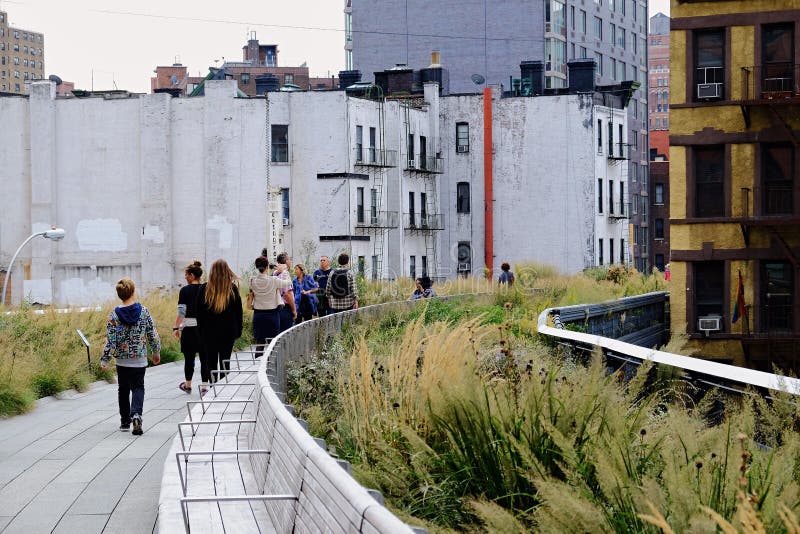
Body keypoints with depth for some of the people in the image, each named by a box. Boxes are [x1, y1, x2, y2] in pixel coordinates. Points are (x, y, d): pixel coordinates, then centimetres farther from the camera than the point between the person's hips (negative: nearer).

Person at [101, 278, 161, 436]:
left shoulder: (115, 315, -9)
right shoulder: (143, 311, -8)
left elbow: (110, 339, -9)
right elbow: (152, 335, -2)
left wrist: (105, 359, -2)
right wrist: (156, 352, 13)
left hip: (122, 359, 1)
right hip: (139, 358, -1)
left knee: (123, 389, 16)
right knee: (138, 387, 4)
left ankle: (125, 421, 22)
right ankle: (136, 414, -21)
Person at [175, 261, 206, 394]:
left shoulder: (185, 290, -7)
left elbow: (181, 312, -9)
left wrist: (176, 328, -4)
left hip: (189, 328, -2)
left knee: (189, 358, 10)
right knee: (205, 358, 4)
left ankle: (188, 385, 21)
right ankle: (205, 385, 2)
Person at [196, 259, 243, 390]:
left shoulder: (204, 289, -4)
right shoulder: (232, 288, -3)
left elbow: (199, 312, 1)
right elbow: (238, 311, 2)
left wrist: (201, 331, 8)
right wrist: (238, 330, 9)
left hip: (209, 331, 0)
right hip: (228, 331, 0)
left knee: (212, 361, 6)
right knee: (225, 360, 5)